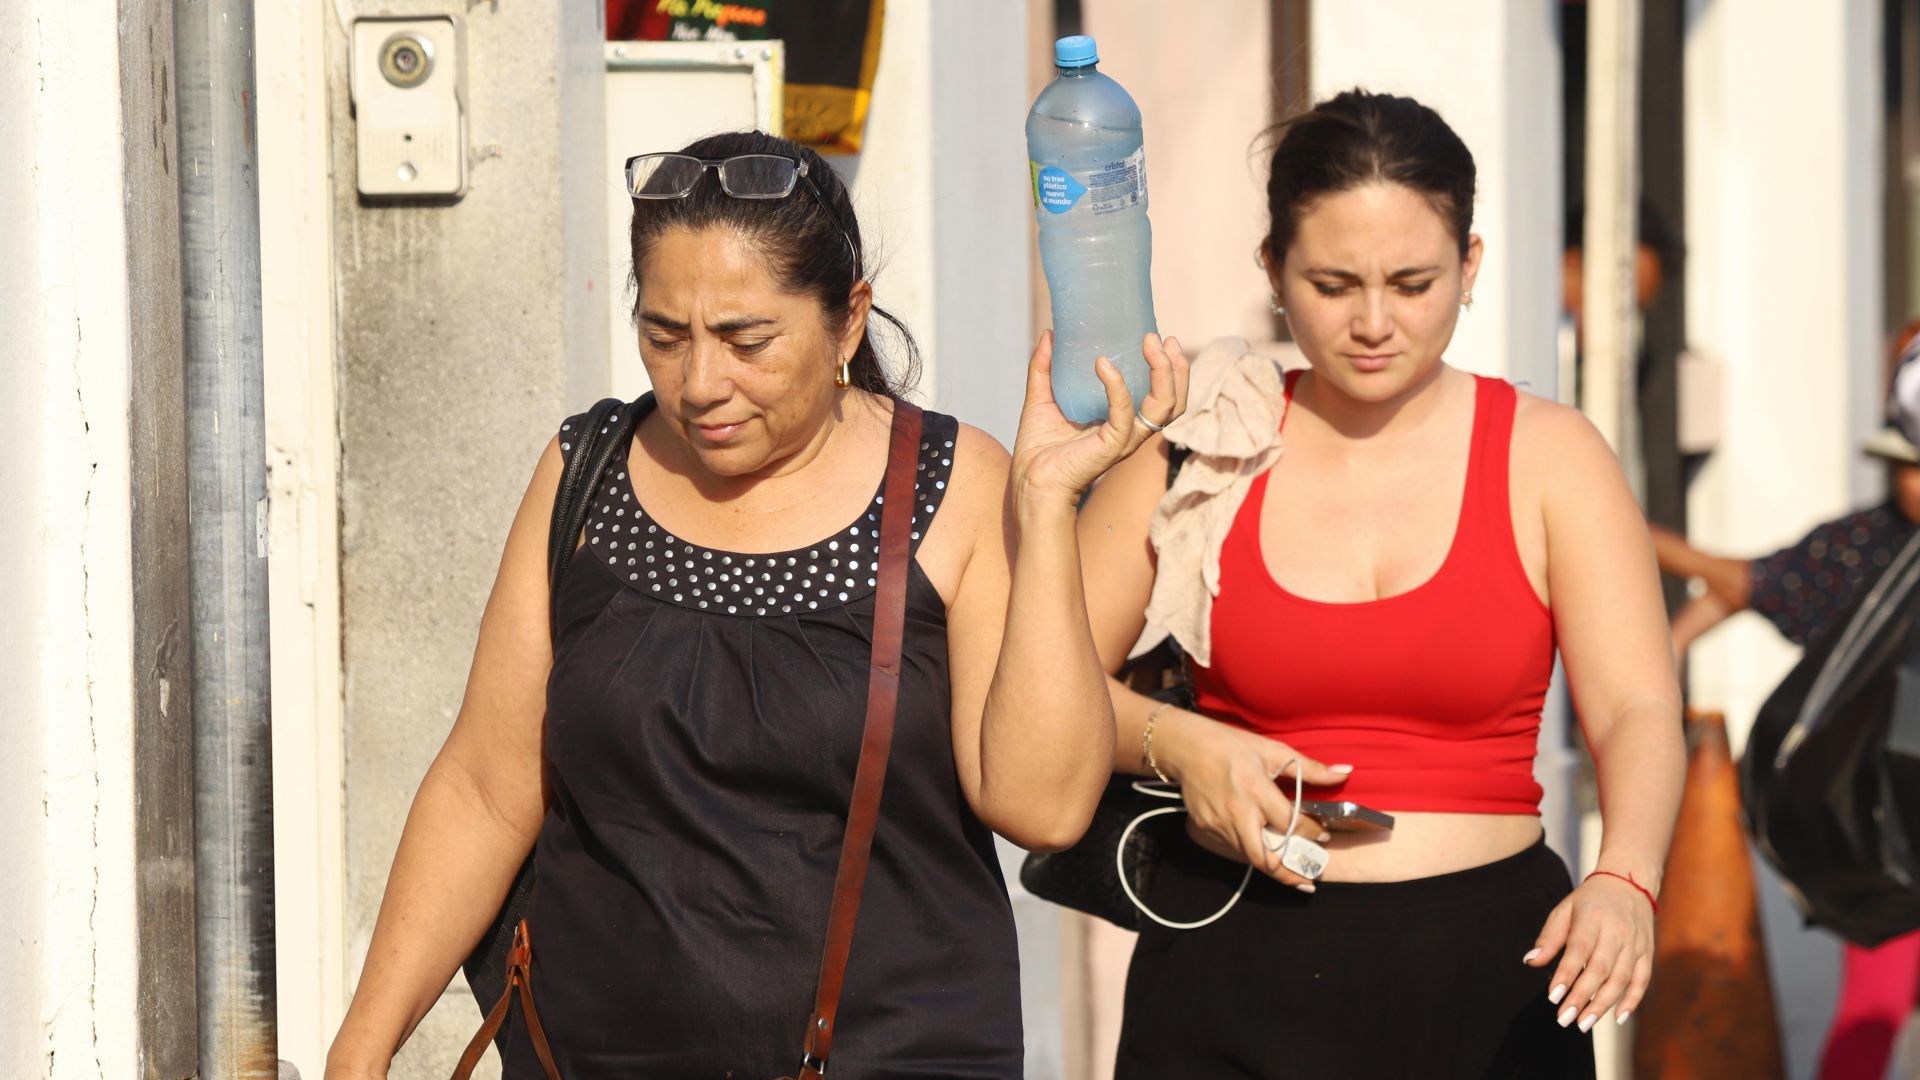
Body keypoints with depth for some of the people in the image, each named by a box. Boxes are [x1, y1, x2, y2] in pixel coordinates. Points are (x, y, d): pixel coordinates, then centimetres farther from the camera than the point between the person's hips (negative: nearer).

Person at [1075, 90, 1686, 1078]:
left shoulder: (1549, 458, 0)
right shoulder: (1198, 451, 2)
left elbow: (1636, 711, -9)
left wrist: (1624, 882, -28)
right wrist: (1175, 743, -14)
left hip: (1486, 970, 0)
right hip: (1234, 971, 0)